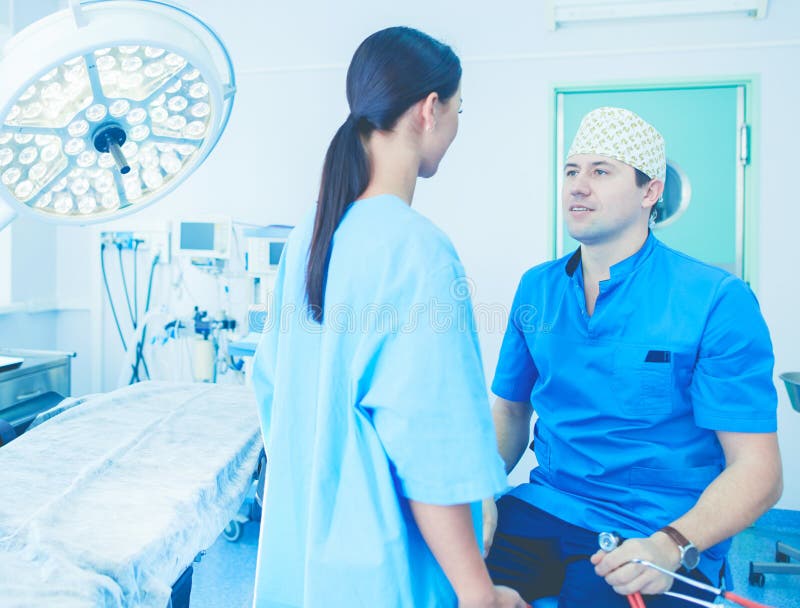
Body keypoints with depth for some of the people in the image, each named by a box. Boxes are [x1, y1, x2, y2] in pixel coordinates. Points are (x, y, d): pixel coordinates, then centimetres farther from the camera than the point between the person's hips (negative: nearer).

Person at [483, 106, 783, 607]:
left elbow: (757, 469, -9)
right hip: (545, 510, 4)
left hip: (651, 534, -3)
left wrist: (672, 546, -24)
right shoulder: (537, 288, 6)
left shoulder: (718, 299, -8)